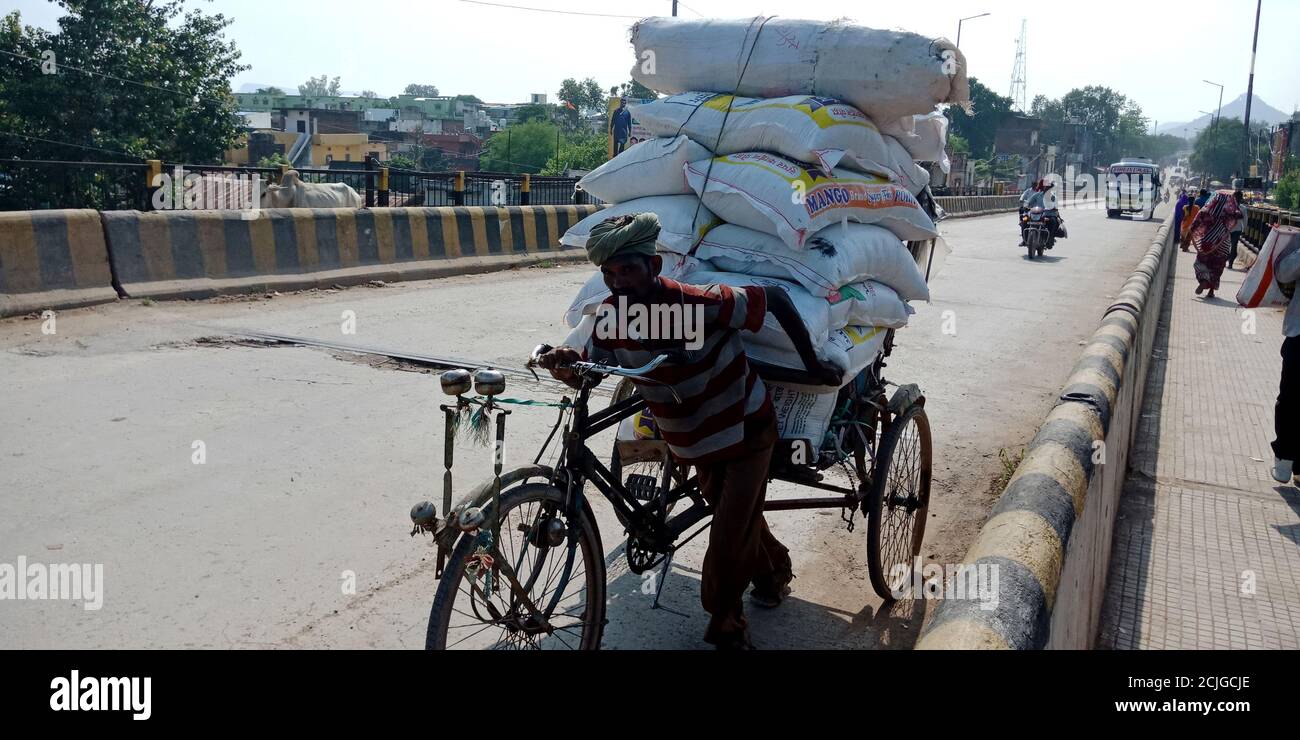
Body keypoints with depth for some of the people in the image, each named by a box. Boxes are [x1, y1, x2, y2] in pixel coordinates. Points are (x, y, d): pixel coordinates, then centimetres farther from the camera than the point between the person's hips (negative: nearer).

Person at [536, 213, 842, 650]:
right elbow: (589, 372, -10)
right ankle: (773, 572, 54)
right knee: (736, 515, 25)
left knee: (729, 539, -4)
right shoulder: (612, 315, -16)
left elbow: (775, 299, -22)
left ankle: (724, 629, 19)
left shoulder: (700, 303, -32)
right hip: (694, 441, 5)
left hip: (745, 429, -5)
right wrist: (566, 366, -34)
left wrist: (813, 365, -15)